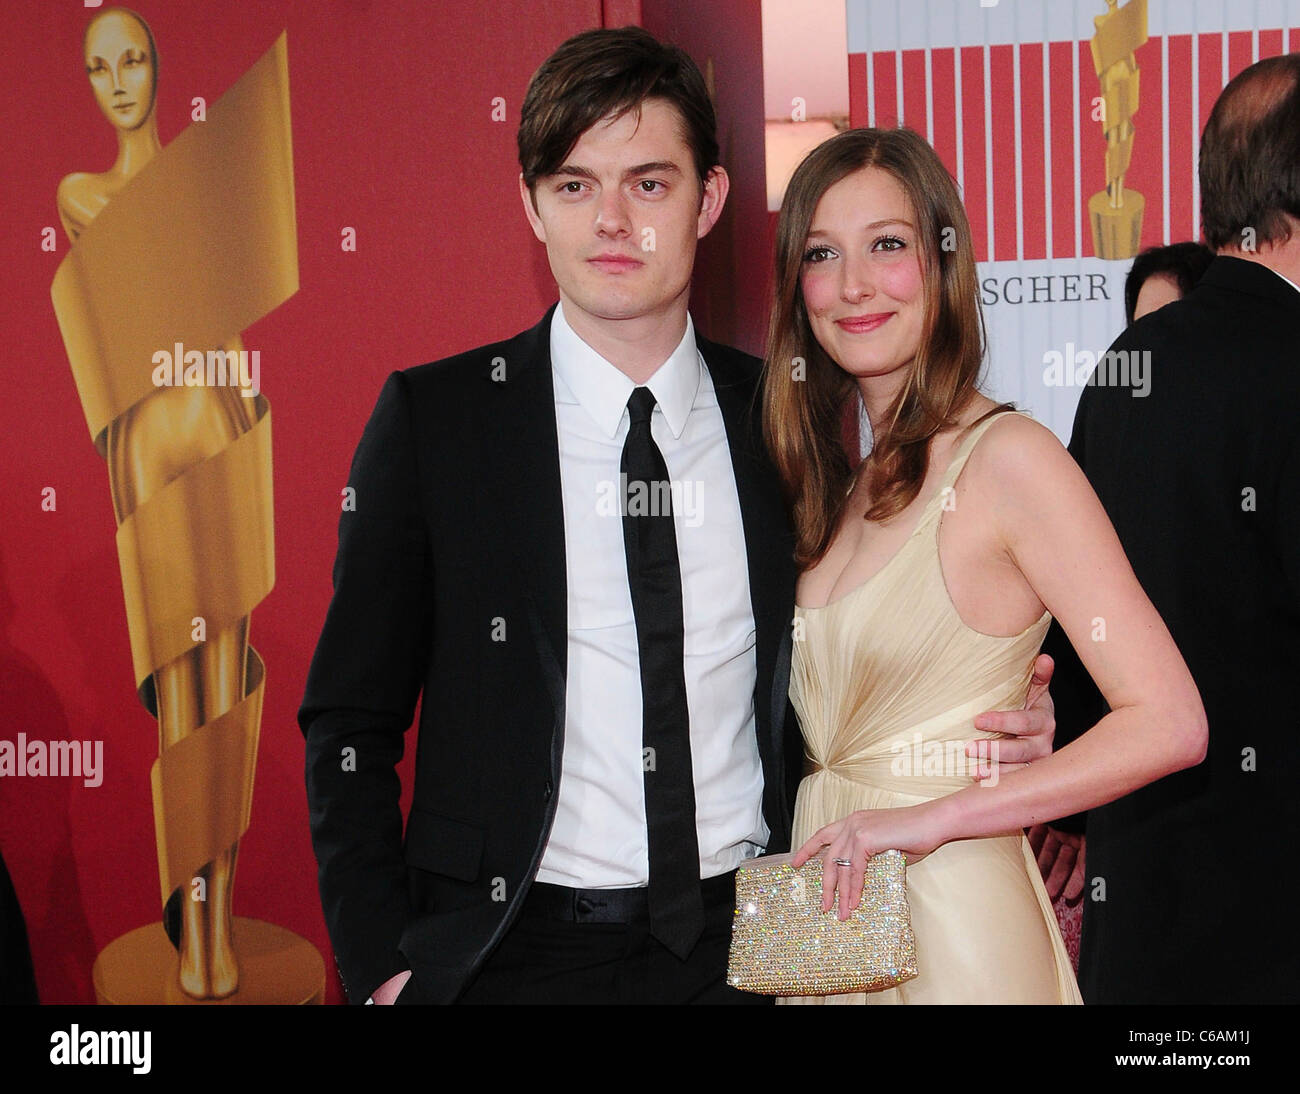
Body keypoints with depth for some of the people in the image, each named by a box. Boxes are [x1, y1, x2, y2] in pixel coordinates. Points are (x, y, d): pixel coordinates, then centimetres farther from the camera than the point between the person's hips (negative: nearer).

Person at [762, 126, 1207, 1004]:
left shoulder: (1007, 457, -13)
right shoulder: (839, 478, 8)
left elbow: (1169, 725, -19)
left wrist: (932, 817, -19)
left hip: (951, 927, -6)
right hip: (831, 922, 7)